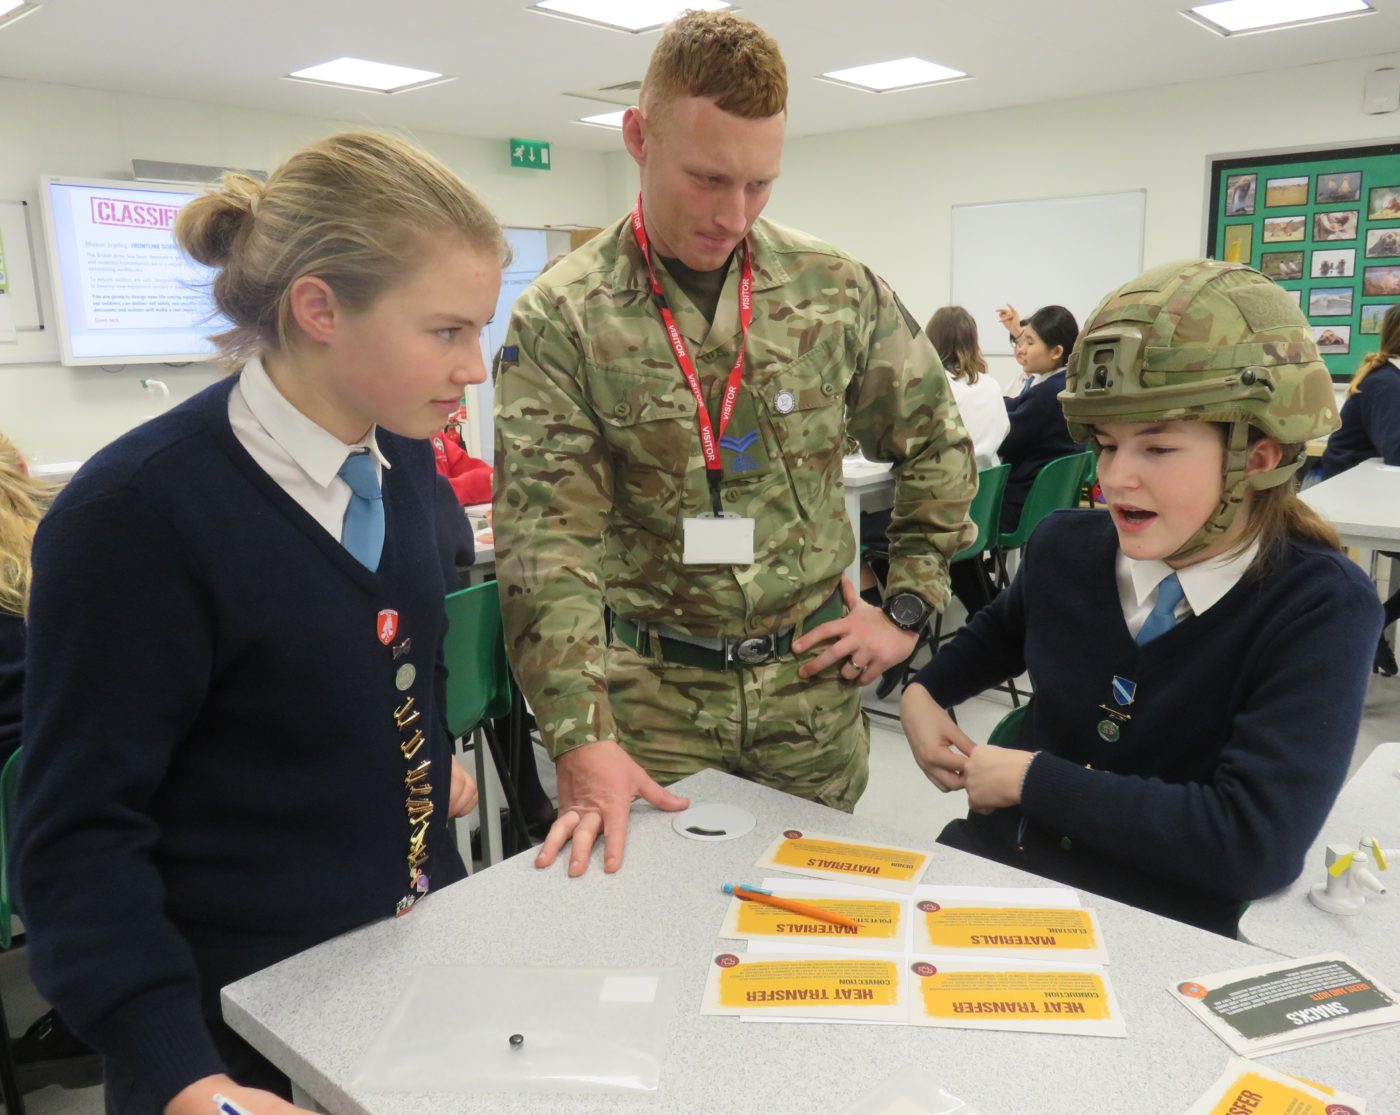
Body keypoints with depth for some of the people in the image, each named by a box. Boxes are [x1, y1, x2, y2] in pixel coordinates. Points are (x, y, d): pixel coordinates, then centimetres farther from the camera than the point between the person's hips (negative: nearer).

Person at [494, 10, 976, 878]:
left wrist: (908, 607, 4)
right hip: (652, 694, -2)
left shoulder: (837, 290, -1)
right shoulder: (560, 320, -9)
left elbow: (938, 445, 10)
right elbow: (548, 543, -15)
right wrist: (582, 738, -23)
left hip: (814, 687, 3)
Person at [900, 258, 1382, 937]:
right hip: (1003, 862, 4)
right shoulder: (1066, 546, -3)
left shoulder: (1322, 609, -15)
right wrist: (923, 691, 5)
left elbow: (1258, 842, -25)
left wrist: (1031, 779, -18)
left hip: (1163, 930, -4)